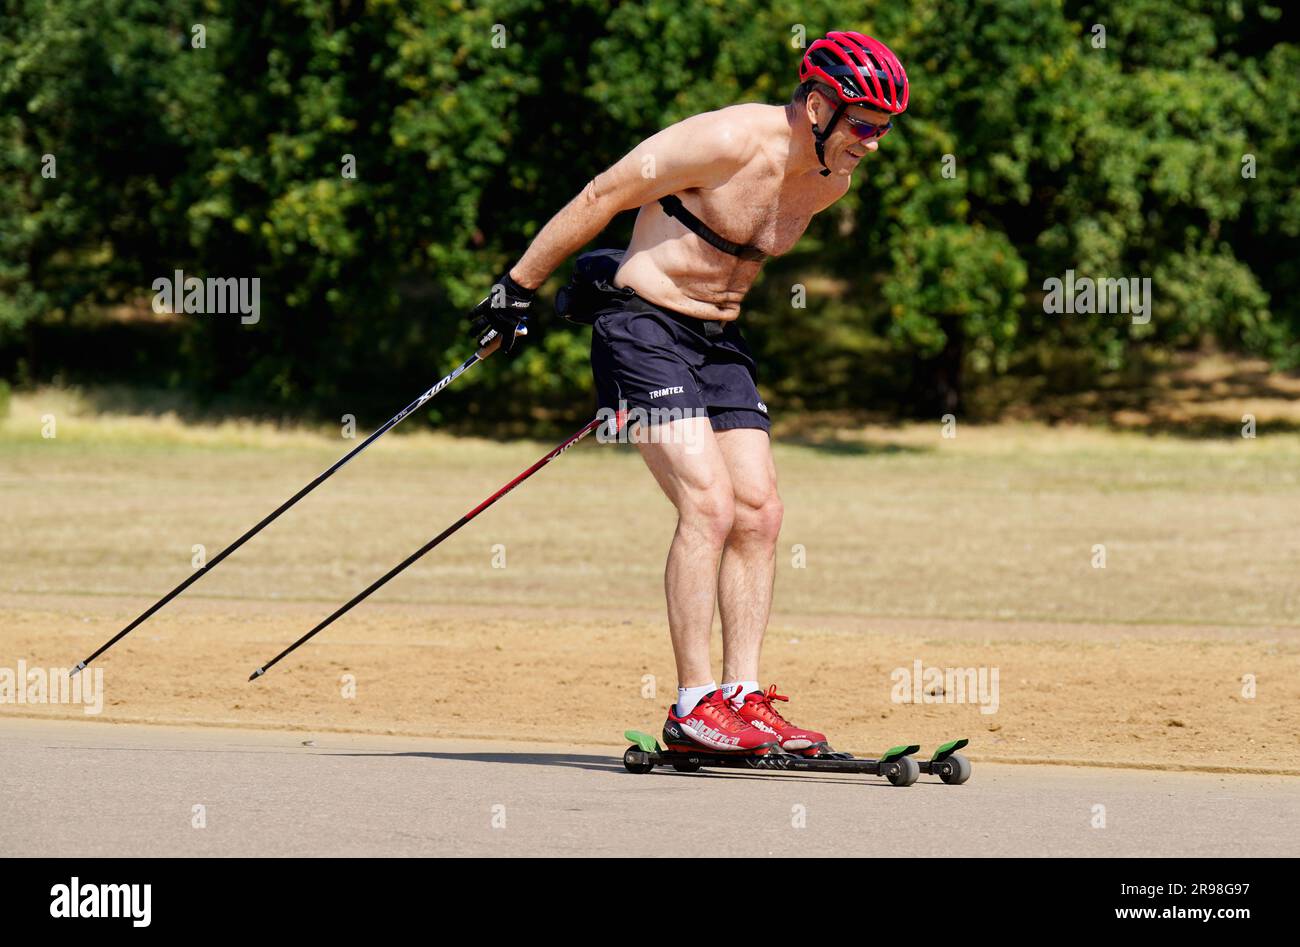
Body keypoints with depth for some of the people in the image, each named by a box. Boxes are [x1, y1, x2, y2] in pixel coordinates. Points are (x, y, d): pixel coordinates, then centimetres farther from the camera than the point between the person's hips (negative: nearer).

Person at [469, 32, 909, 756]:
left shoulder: (830, 183, 4)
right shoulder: (729, 142, -20)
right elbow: (602, 198, -13)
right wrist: (521, 287, -7)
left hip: (720, 341, 8)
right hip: (644, 330, -8)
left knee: (760, 512, -1)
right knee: (711, 505, -18)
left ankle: (744, 698, 1)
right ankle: (693, 709, -16)